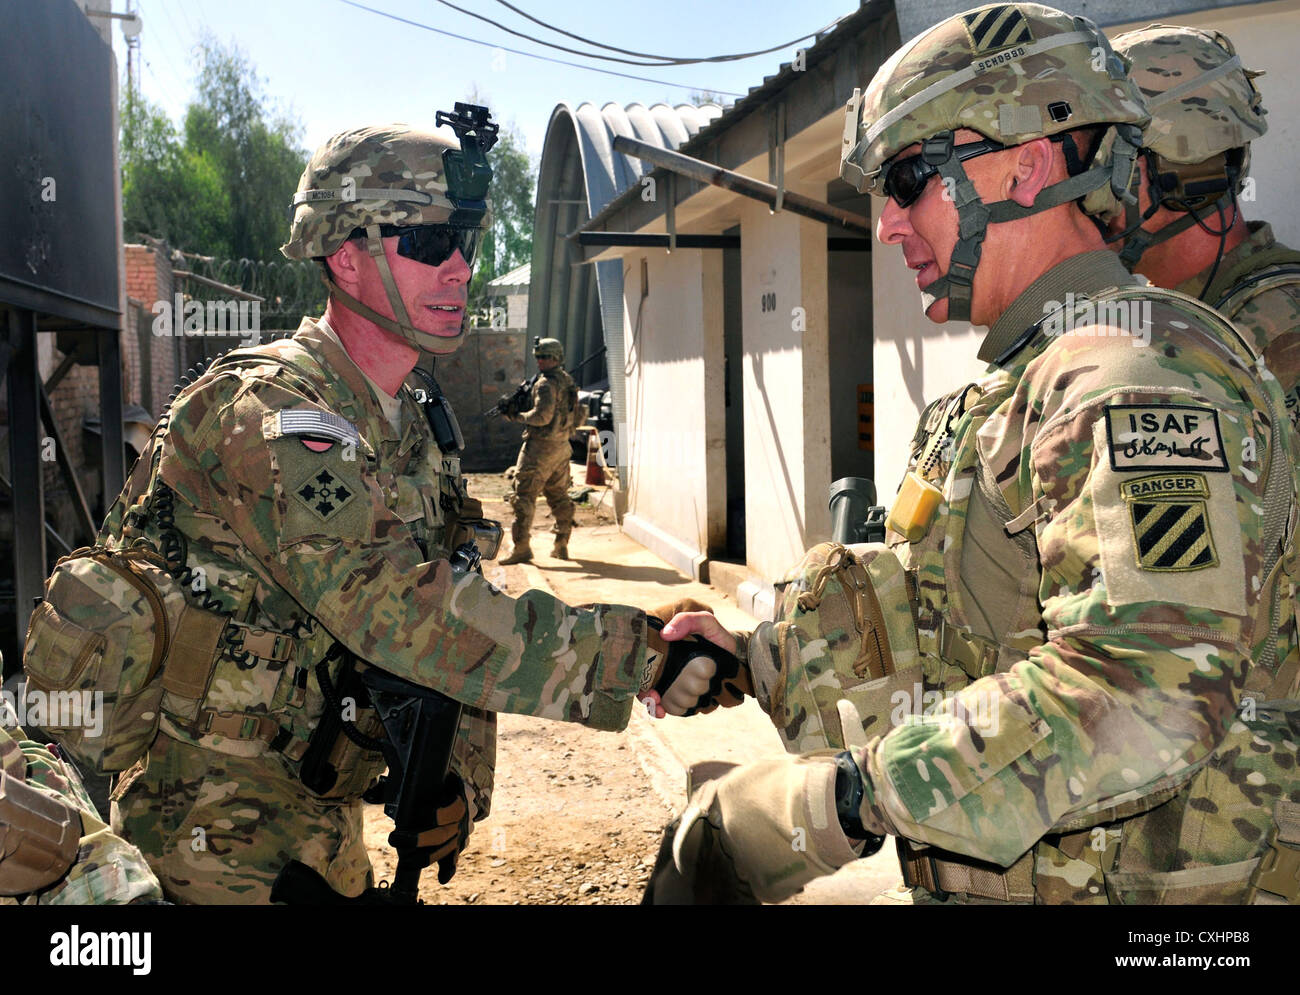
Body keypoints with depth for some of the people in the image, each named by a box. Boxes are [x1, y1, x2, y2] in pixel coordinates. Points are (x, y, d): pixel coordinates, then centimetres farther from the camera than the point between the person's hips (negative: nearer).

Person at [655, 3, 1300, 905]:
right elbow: (934, 617, 17)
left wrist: (836, 804, -29)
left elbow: (1143, 695, -31)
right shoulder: (1018, 391, 13)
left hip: (1121, 880, -8)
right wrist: (759, 658, 7)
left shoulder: (1140, 372, -19)